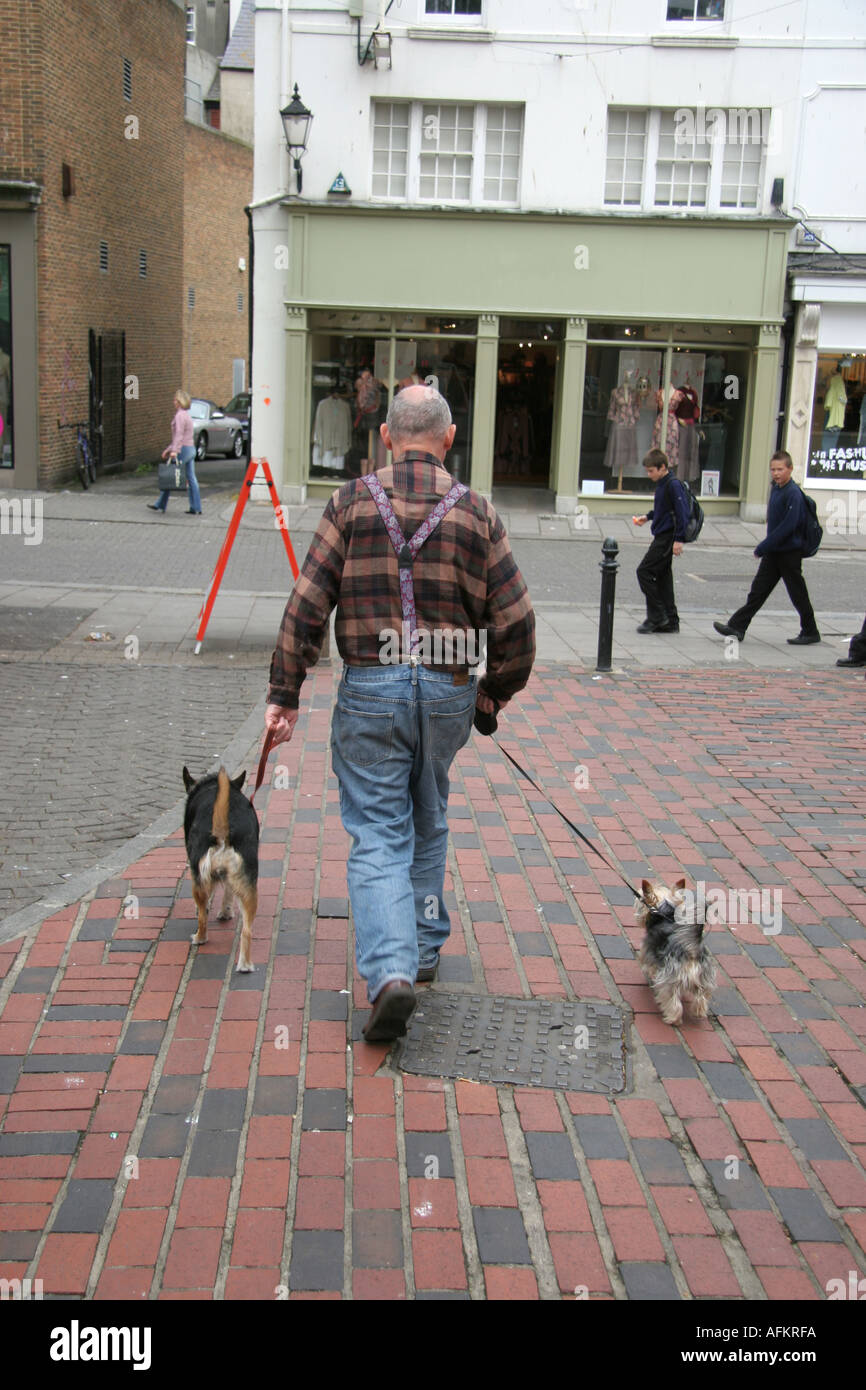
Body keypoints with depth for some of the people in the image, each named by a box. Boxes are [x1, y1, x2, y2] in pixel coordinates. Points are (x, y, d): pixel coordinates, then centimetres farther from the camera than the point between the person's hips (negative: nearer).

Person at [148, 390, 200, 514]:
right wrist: (169, 449, 28)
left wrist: (175, 450, -32)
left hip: (183, 450, -9)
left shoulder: (180, 415, -12)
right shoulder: (187, 415, 18)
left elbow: (179, 434, -24)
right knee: (191, 479, 5)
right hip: (191, 449, 9)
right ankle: (196, 508, 2)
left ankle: (160, 505, 8)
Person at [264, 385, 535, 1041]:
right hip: (449, 693, 2)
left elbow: (307, 605, -6)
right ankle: (424, 945, 33)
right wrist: (496, 690, 16)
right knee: (429, 823, 21)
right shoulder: (476, 510, 1)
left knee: (378, 837, 2)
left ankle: (391, 970, -13)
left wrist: (285, 694, 0)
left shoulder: (353, 500, -2)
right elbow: (516, 619, 0)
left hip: (370, 691, -2)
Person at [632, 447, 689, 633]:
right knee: (663, 576, 11)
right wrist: (648, 517, 14)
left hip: (667, 538, -10)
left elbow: (682, 512, -19)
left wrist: (678, 539, -21)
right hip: (662, 537, 10)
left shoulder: (673, 485, -15)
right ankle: (670, 621, 16)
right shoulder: (661, 484, 13)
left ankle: (656, 616, -6)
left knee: (644, 571, -10)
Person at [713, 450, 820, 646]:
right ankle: (737, 626, 6)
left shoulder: (793, 493, -18)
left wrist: (763, 547, -22)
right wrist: (765, 547, 13)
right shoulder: (775, 489, 9)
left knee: (798, 594, 3)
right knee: (758, 589, 6)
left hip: (790, 552, -8)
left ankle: (810, 632, 17)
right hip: (773, 552, 8)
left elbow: (788, 526, -24)